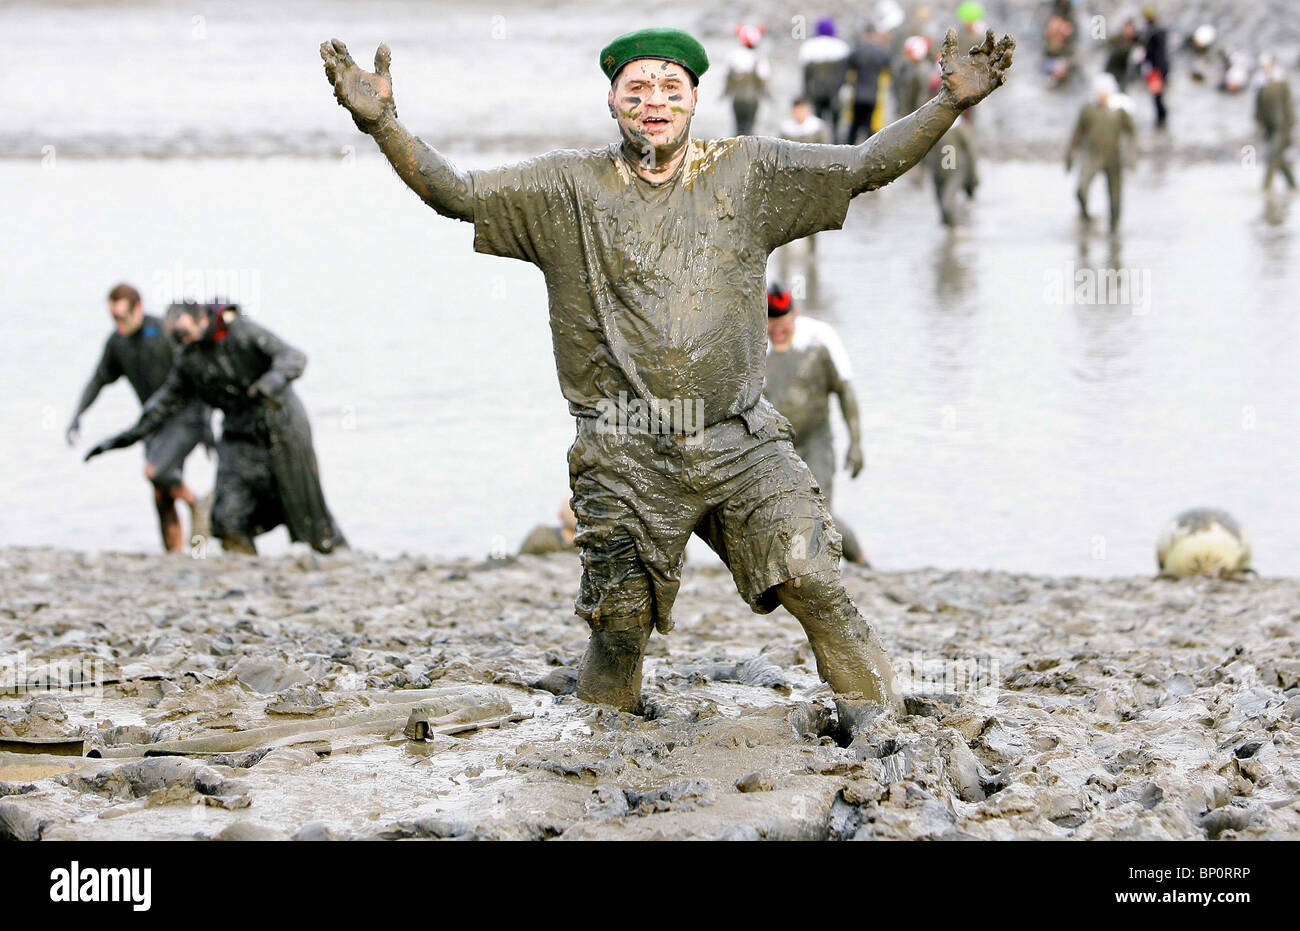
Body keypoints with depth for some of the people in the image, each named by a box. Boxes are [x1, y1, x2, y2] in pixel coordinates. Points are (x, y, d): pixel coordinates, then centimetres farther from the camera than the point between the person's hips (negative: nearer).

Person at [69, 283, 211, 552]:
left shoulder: (167, 333, -19)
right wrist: (77, 416, 3)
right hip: (157, 423, 7)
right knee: (162, 497, 2)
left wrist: (207, 423, -22)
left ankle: (196, 505, -2)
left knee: (154, 470, -26)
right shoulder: (117, 341, 1)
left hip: (187, 418, -7)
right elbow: (98, 380, 14)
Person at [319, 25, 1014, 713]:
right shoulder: (568, 187, 4)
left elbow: (866, 165, 6)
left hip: (742, 444, 1)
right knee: (619, 625, 3)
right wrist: (382, 123, -16)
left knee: (813, 582, -12)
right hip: (626, 461, 0)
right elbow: (458, 195, -2)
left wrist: (950, 103, -6)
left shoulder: (746, 173, 7)